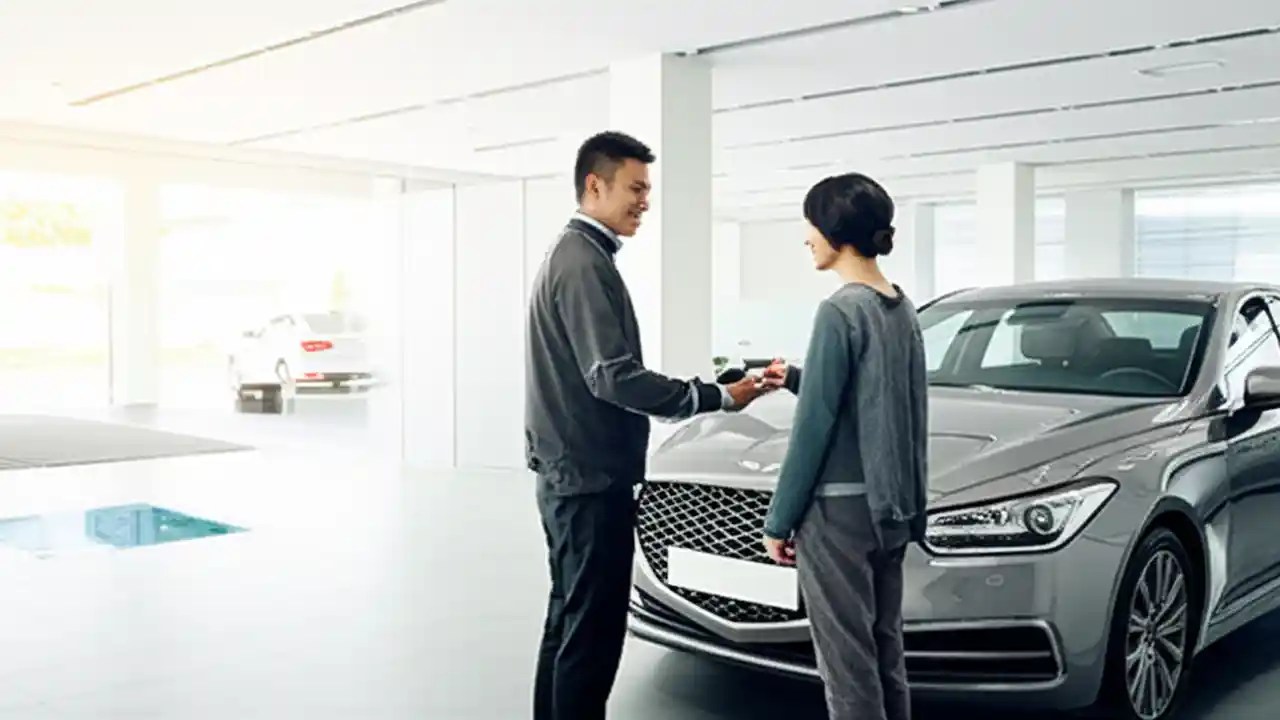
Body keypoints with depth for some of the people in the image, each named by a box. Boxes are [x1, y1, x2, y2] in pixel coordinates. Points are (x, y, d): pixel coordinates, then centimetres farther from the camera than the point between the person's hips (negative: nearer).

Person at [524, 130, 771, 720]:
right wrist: (716, 398, -23)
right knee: (592, 633, -5)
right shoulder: (585, 263, -16)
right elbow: (612, 377, -24)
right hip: (591, 479, -11)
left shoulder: (570, 255, 17)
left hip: (567, 475, 11)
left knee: (568, 623, 16)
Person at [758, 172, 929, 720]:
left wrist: (780, 519, -8)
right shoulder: (903, 309, 10)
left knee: (848, 663, -1)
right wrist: (799, 380, 17)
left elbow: (814, 428, -15)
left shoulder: (841, 311, -15)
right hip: (891, 507, 9)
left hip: (841, 510, -9)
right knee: (884, 655, 16)